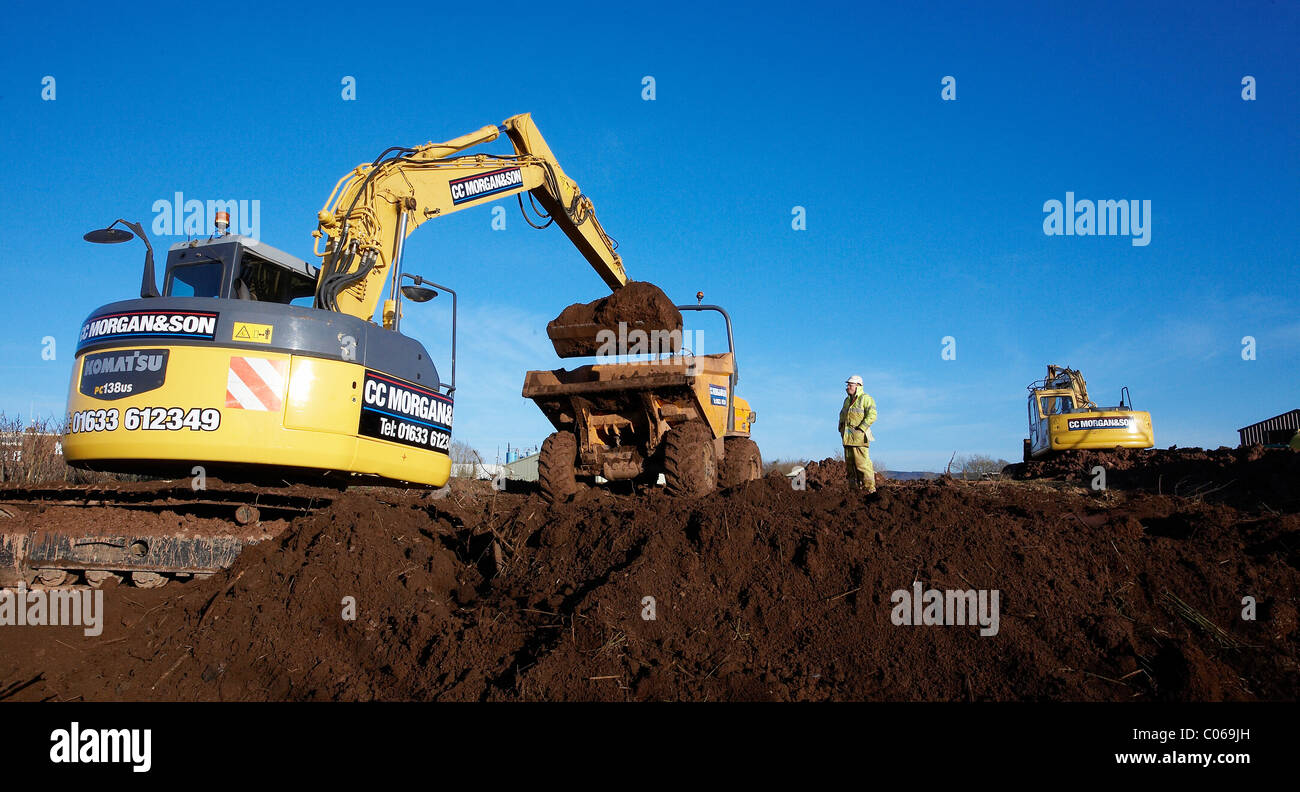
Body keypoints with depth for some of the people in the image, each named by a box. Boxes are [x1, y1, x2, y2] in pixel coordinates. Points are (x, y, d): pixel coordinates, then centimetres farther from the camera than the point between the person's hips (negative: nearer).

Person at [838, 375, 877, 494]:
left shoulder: (866, 399, -5)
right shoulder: (847, 400, 20)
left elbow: (872, 416, -14)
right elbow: (842, 415, 31)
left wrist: (860, 429, -18)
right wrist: (841, 428, 15)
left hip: (859, 436, -8)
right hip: (847, 437, 8)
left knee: (862, 463, -12)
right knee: (849, 464, 8)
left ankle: (870, 489, -9)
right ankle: (855, 488, 13)